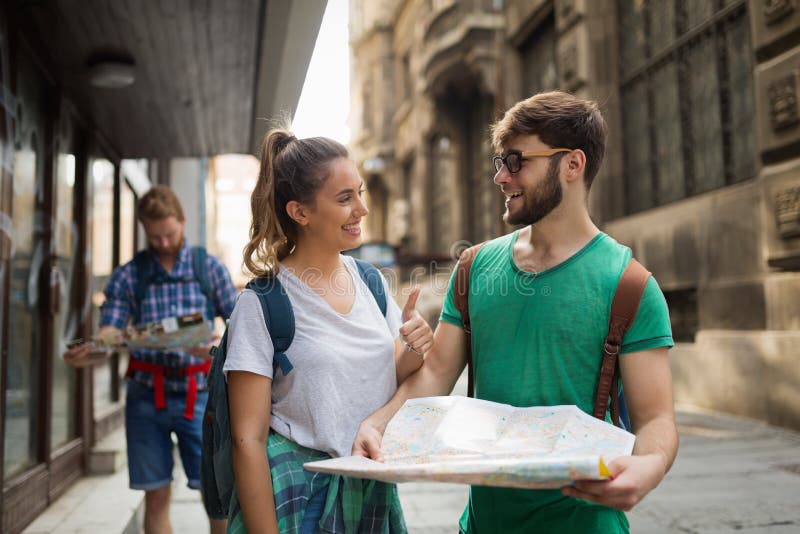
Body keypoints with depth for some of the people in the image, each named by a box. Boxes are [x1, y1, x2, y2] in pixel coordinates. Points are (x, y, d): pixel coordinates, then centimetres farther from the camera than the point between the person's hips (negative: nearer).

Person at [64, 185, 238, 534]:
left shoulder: (210, 268, 5)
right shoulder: (128, 275, 6)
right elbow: (111, 329, -3)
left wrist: (220, 345, -19)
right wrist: (91, 352, -26)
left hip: (198, 394, -1)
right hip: (146, 395, 1)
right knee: (156, 494, 7)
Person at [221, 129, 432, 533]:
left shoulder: (371, 282, 1)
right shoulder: (262, 304, -15)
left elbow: (392, 385, 9)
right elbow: (248, 441, -14)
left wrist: (413, 352, -11)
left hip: (373, 492, 6)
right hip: (299, 496, -5)